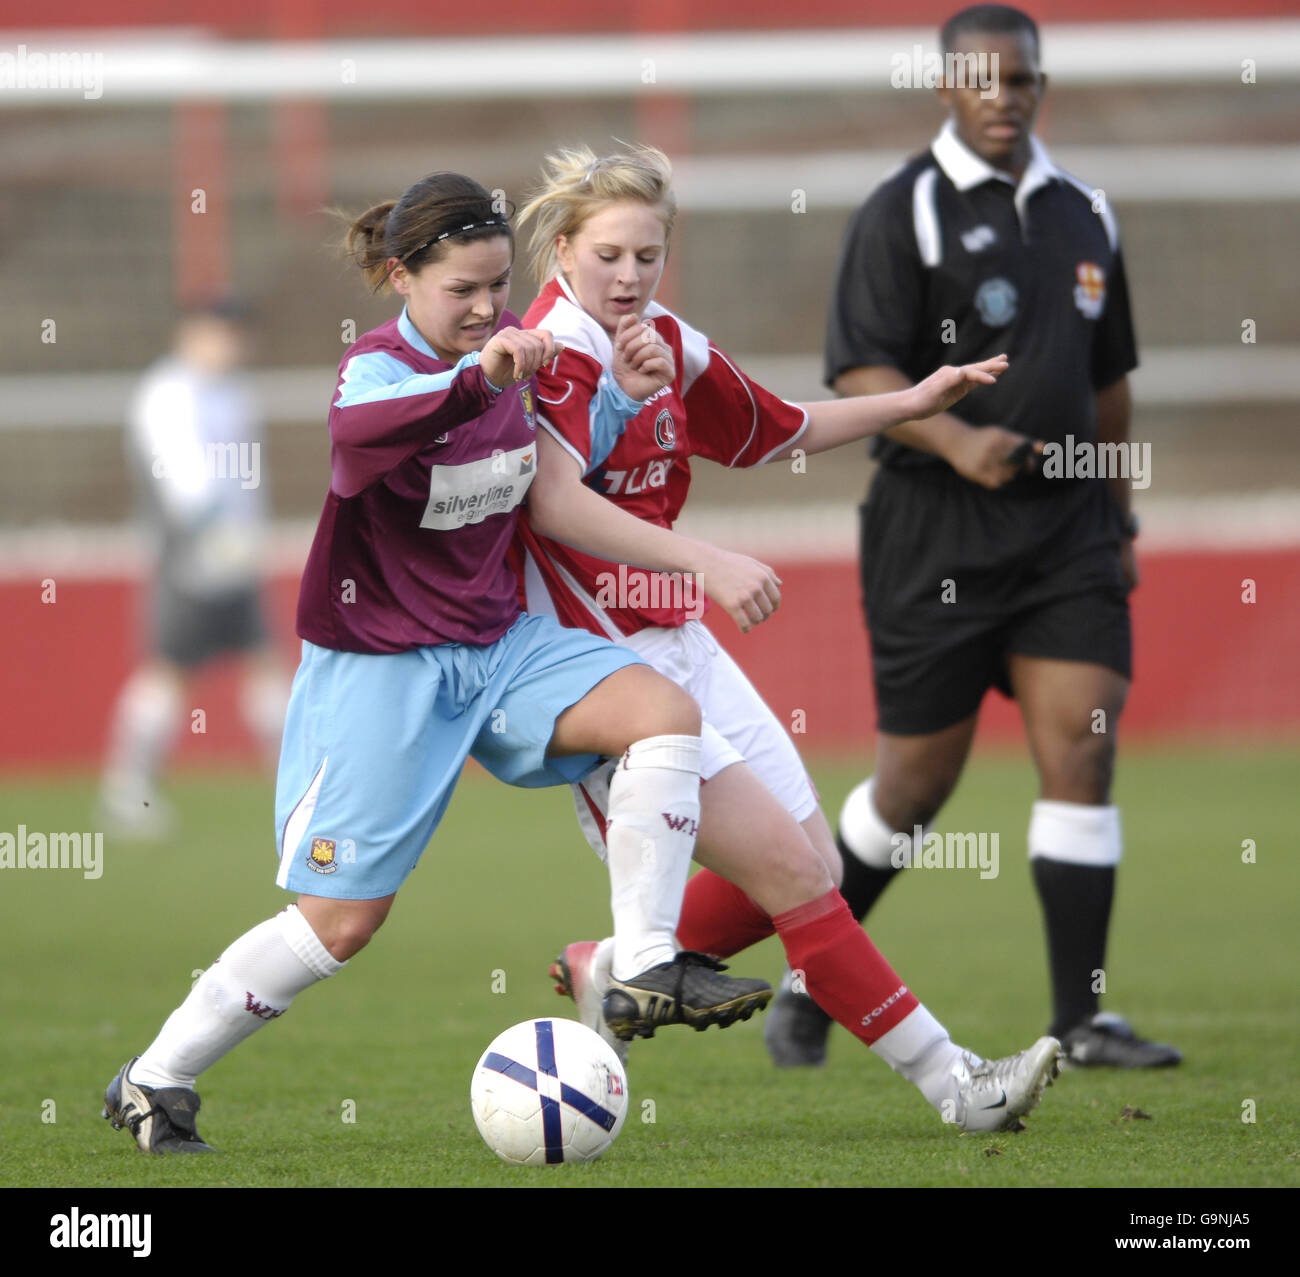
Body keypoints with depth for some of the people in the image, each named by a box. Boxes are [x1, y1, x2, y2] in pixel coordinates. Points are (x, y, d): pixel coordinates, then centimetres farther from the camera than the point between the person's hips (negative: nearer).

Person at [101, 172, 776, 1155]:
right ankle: (155, 1083, 11)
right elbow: (357, 428, -46)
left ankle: (646, 968, -12)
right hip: (380, 668, -6)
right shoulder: (379, 366, -19)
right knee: (341, 921, -5)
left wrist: (619, 394, 1)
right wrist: (475, 380, -62)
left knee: (666, 715, -15)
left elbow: (551, 467, 20)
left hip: (497, 644, 6)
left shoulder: (512, 348, 1)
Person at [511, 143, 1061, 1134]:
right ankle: (950, 1082, -8)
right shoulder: (557, 353, -16)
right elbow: (552, 498, -34)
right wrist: (704, 560, -41)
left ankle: (611, 973, 22)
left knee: (812, 870, 6)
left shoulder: (669, 345, 11)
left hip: (678, 641, 9)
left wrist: (914, 404, 23)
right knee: (790, 873, -11)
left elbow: (782, 431, 29)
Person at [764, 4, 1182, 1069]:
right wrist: (954, 437, -29)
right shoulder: (905, 213, -6)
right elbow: (859, 372, -14)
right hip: (937, 532, -4)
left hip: (1068, 530, 4)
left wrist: (1121, 519, 21)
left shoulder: (1084, 215, 13)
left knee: (1081, 749, -8)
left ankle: (1081, 1021, -7)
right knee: (918, 780, 1)